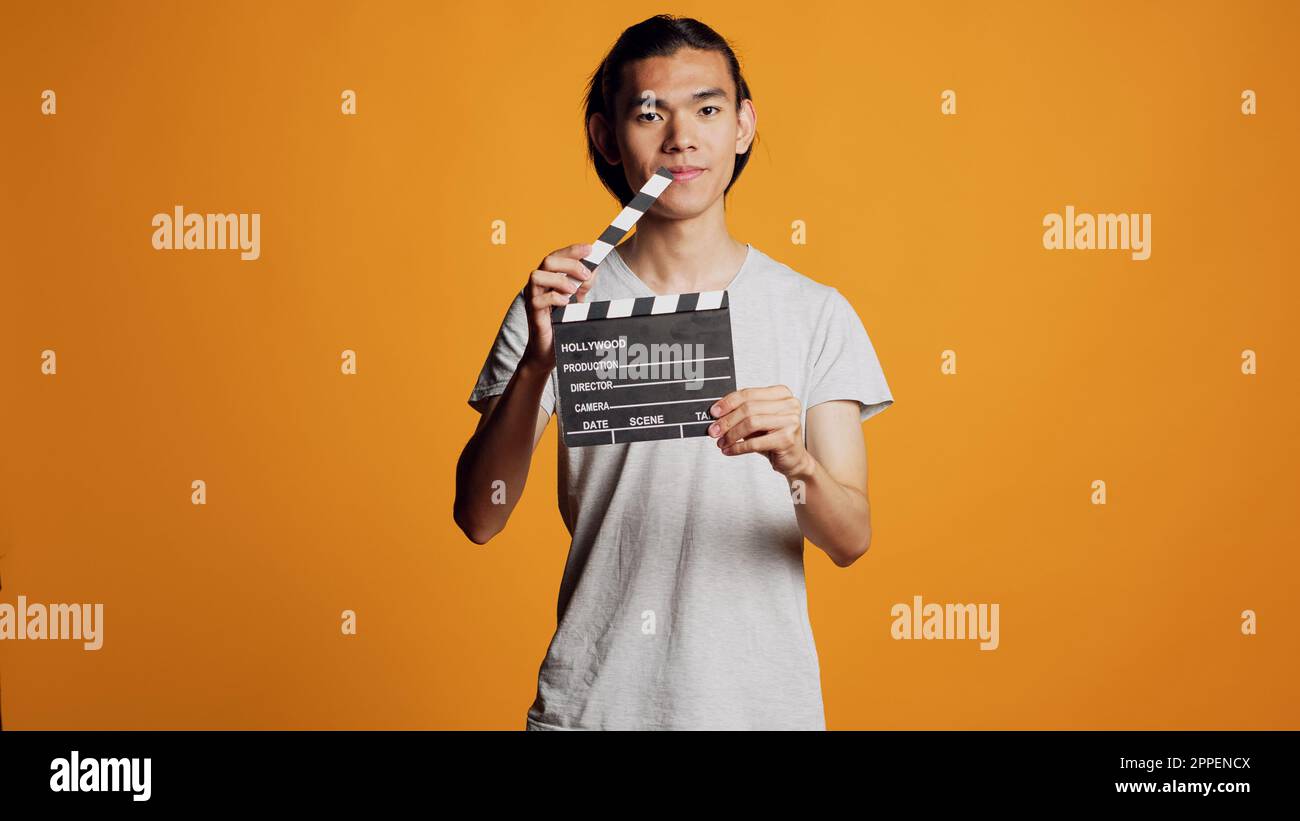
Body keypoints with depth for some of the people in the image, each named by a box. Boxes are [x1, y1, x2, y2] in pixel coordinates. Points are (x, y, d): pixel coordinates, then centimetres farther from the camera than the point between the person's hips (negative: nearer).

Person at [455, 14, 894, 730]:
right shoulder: (558, 302, -2)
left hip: (761, 697, 1)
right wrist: (537, 363, -21)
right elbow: (478, 518, -8)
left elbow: (851, 539, -6)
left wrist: (795, 462, -26)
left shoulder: (816, 314, -2)